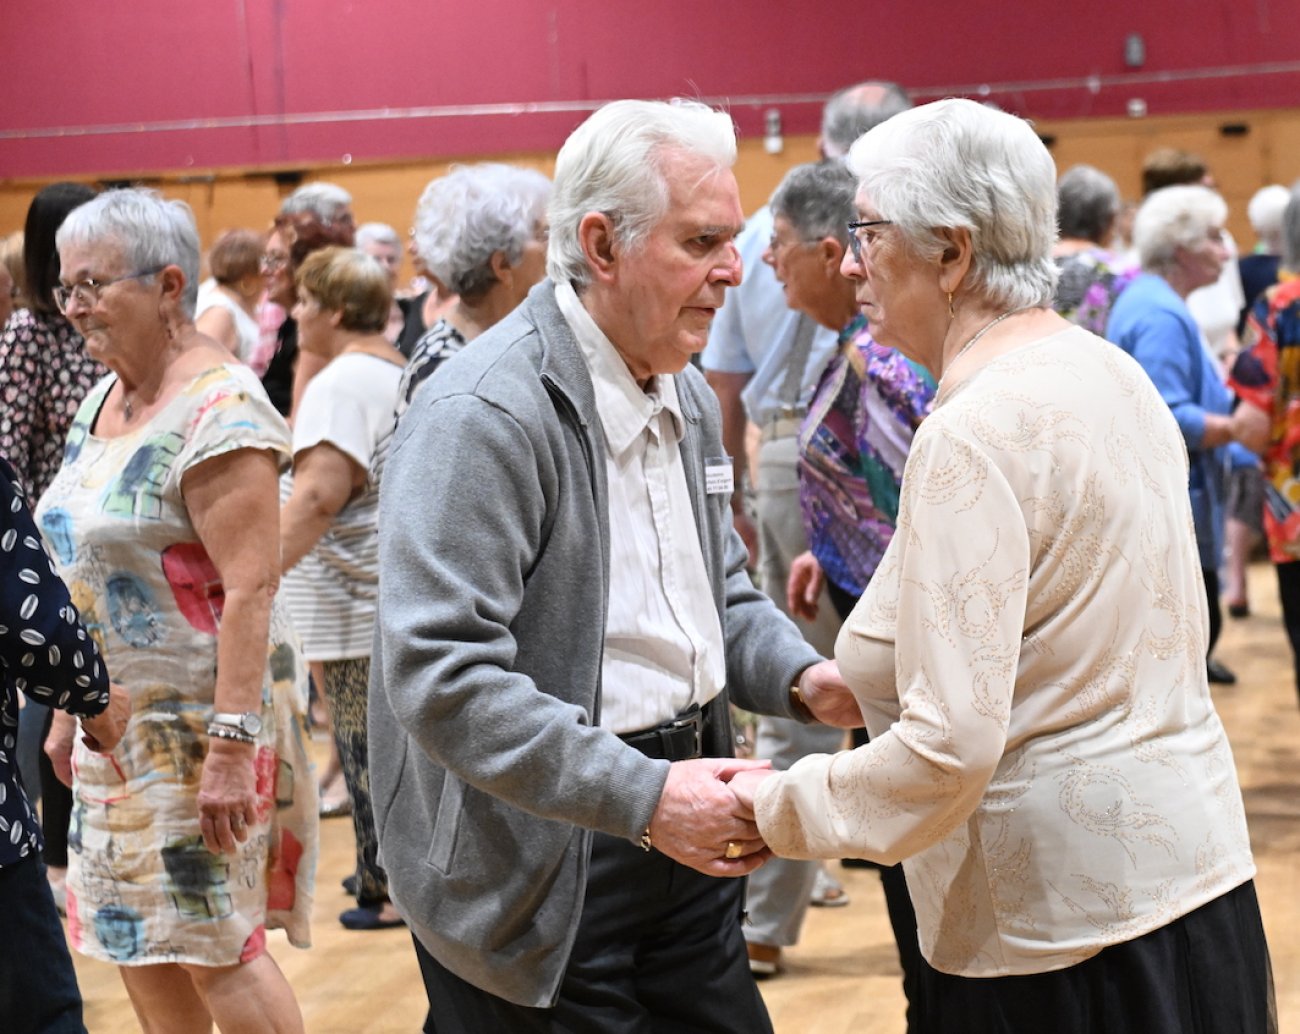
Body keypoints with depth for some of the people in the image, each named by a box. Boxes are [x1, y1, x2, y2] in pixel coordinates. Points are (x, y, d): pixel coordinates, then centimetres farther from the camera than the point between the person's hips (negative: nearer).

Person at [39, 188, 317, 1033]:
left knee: (215, 945, -2)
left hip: (199, 718, -8)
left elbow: (250, 589, -23)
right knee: (136, 941, 13)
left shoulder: (217, 408, -17)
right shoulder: (103, 402, 10)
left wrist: (231, 745, -26)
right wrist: (67, 707, 16)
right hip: (117, 719, 9)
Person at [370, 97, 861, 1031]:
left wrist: (801, 676, 0)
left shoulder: (687, 393, 11)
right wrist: (640, 797, -28)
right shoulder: (483, 417, -19)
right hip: (542, 871, -8)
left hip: (682, 839, 8)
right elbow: (442, 680, -25)